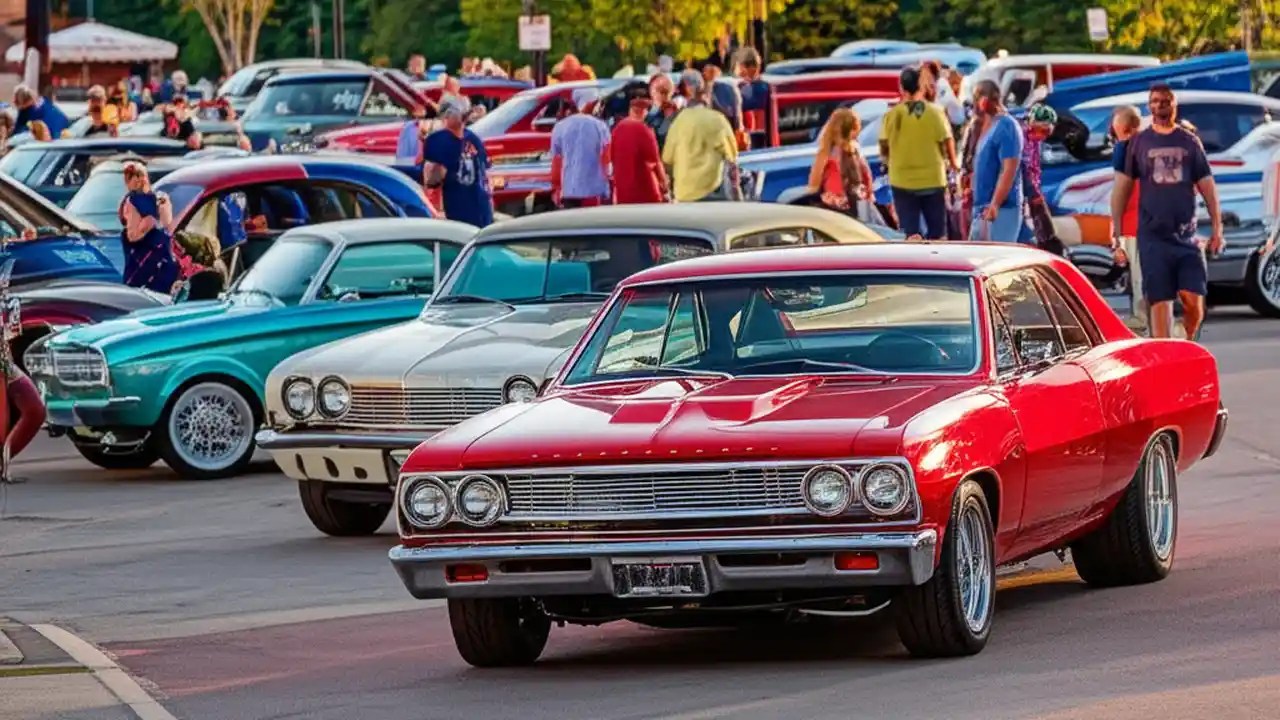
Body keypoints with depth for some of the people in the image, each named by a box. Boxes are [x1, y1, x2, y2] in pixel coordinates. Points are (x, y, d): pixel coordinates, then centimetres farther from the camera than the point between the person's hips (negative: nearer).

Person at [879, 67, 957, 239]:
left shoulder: (892, 114, -5)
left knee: (911, 234, 3)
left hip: (902, 181, 0)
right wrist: (953, 162, 15)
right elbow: (947, 141, -6)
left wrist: (888, 160, 22)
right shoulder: (935, 112, -8)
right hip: (932, 180, 0)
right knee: (937, 234, 10)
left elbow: (884, 147, -1)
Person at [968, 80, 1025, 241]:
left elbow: (1009, 169, -21)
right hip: (983, 208, 10)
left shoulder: (1006, 127, -14)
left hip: (1001, 209, -10)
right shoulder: (988, 128, 16)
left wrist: (995, 205, -25)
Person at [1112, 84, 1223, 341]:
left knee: (1194, 300, -7)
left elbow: (1206, 184, 11)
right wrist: (1116, 235, 2)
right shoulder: (1138, 143, 6)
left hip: (1187, 235, 1)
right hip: (1153, 237, -1)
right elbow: (1121, 188, 7)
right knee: (1160, 302, -5)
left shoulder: (1189, 141, 9)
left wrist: (1217, 227, 3)